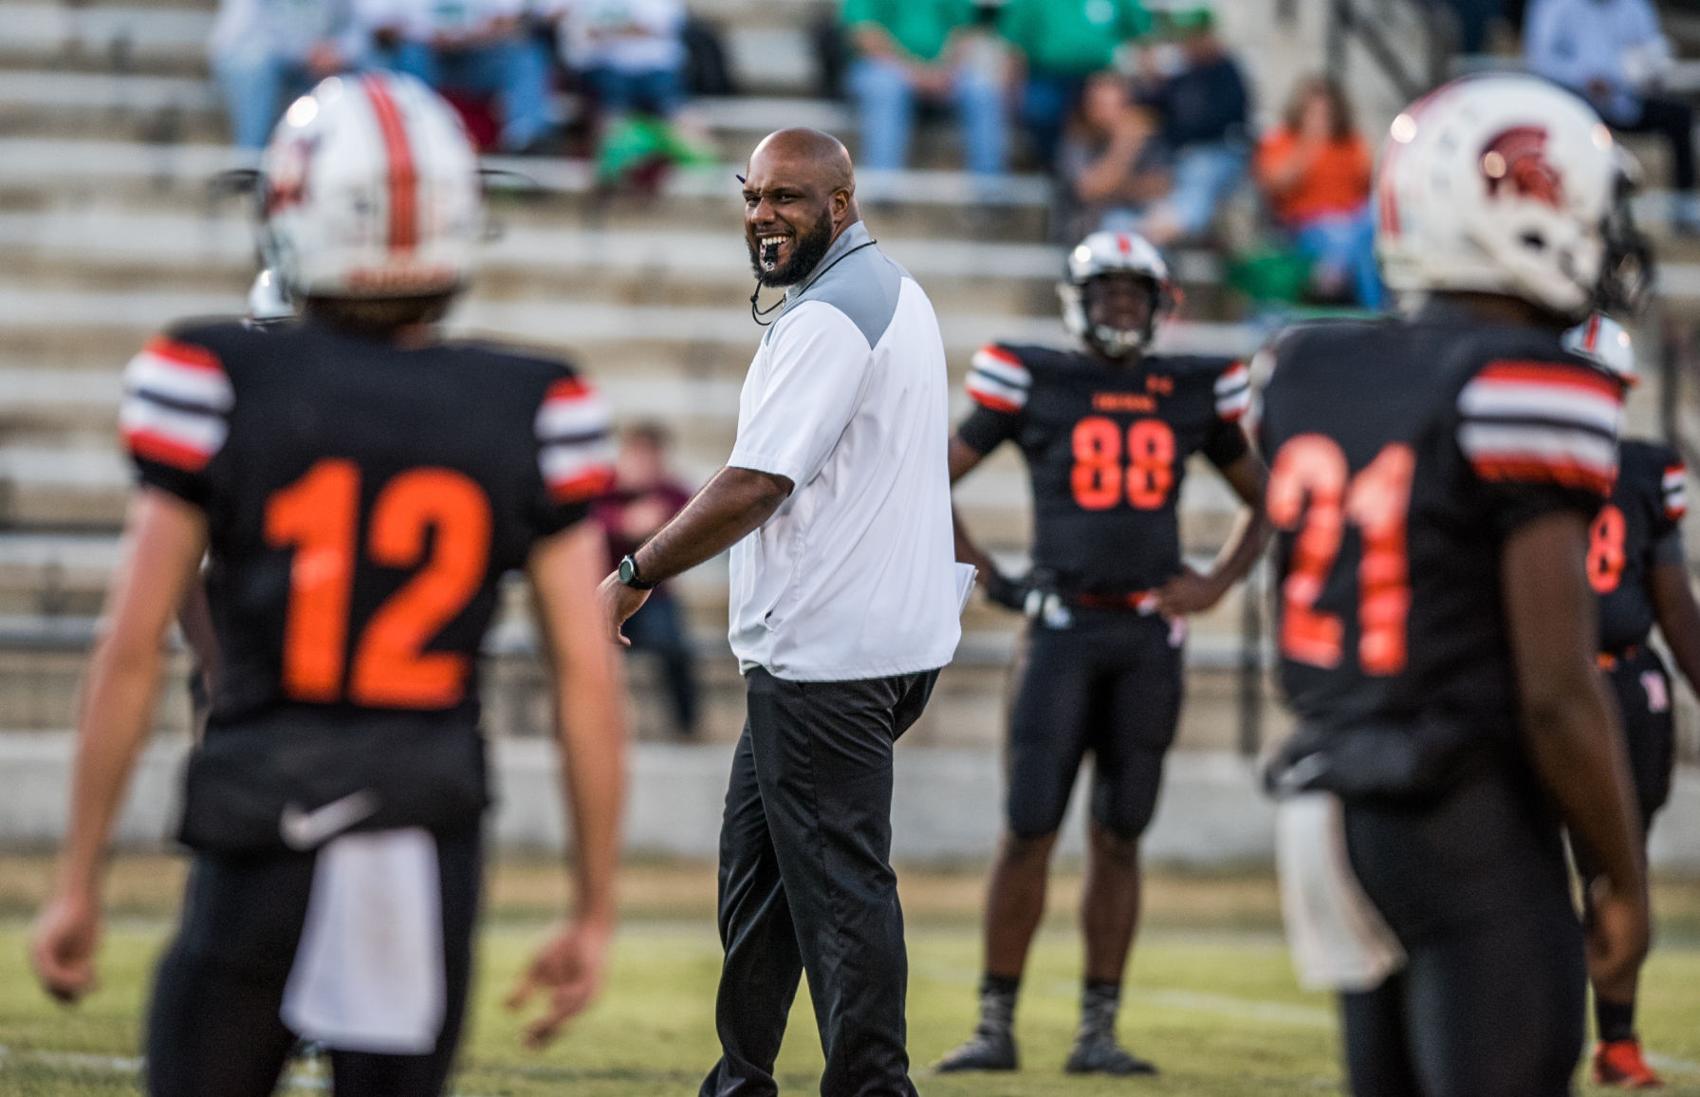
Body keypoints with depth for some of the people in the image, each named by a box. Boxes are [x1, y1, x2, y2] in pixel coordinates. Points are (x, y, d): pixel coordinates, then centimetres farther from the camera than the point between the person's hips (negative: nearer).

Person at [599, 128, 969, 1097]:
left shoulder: (829, 318, -17)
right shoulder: (897, 293, 17)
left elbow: (752, 489, -21)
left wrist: (635, 577, -13)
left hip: (826, 654, -11)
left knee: (838, 880, -7)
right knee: (757, 861, 17)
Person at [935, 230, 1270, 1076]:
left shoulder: (1191, 395, 8)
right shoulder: (1033, 384, 1)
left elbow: (1263, 501, 20)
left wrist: (1217, 584, 5)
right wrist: (986, 577, -1)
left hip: (1152, 634, 3)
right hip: (1065, 628, -3)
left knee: (1118, 838, 5)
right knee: (1029, 830, -6)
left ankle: (1098, 1032, 9)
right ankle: (996, 1026, 0)